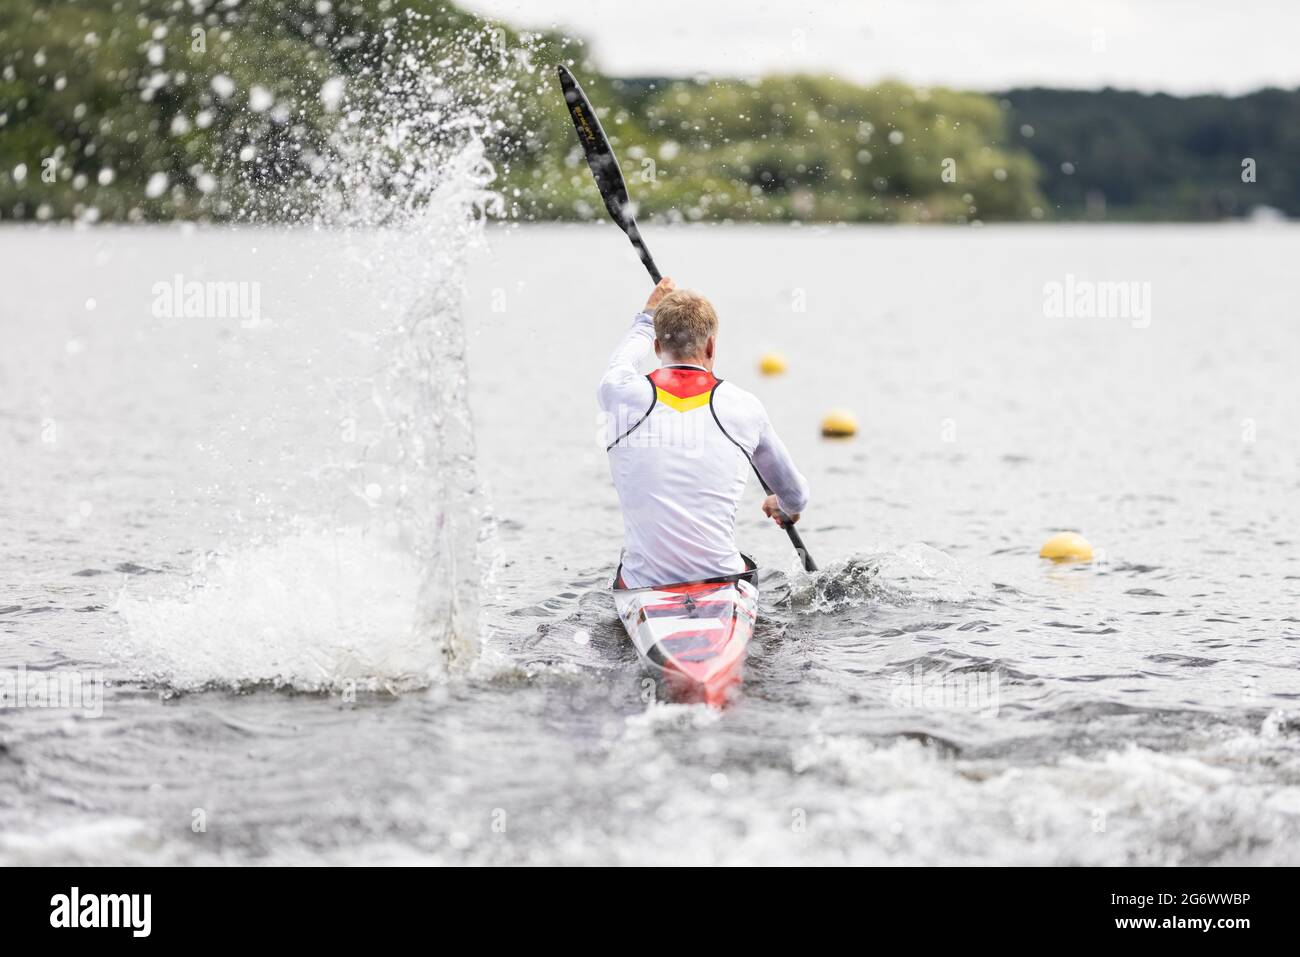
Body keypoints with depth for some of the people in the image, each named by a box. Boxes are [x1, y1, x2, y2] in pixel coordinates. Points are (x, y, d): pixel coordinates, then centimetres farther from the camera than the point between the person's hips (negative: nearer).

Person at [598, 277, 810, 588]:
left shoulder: (620, 392, -3)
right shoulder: (744, 407, -1)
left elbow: (625, 356, 27)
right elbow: (796, 497, 16)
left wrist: (648, 316, 48)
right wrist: (783, 507, 42)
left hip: (642, 588, 1)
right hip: (722, 583, -1)